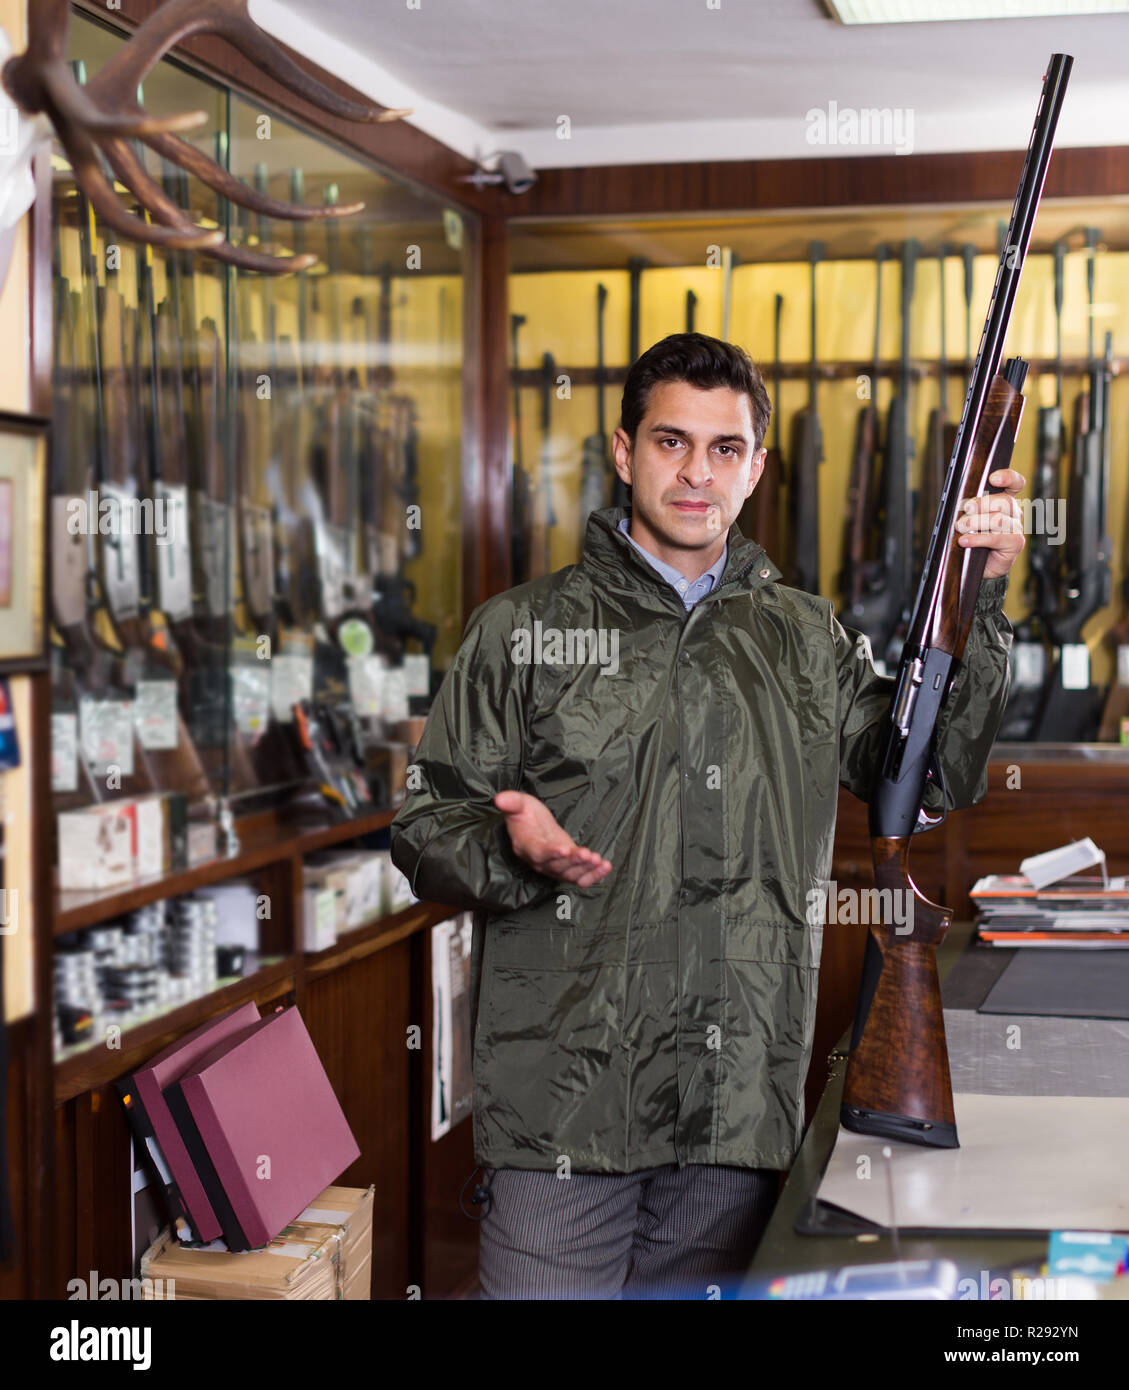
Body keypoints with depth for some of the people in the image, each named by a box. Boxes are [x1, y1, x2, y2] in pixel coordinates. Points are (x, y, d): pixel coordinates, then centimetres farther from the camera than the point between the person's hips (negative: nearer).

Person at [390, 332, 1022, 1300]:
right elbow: (427, 827, 3)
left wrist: (978, 603, -3)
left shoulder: (806, 639, 14)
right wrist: (511, 846, -19)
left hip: (740, 1107, 3)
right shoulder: (524, 630, 4)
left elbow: (935, 777, 6)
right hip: (564, 1102, -3)